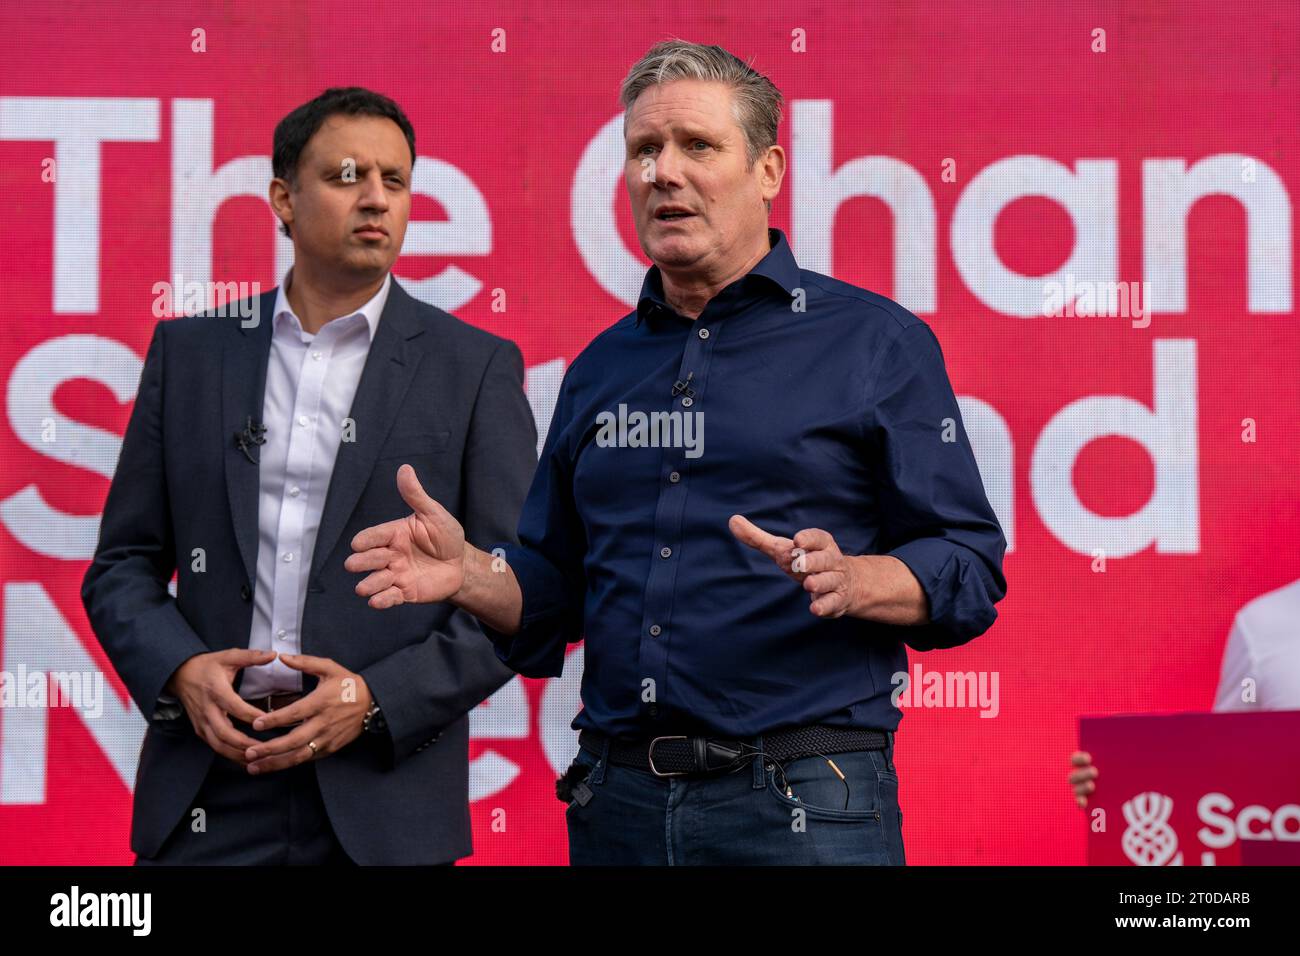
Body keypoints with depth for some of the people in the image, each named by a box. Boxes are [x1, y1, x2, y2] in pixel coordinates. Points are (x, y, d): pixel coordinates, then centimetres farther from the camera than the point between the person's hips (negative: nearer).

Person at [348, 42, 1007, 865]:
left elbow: (969, 568, -4)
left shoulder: (876, 343, 0)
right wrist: (467, 573, -2)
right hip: (617, 801, 5)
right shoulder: (601, 368, 15)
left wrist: (850, 581, -23)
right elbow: (555, 598, 17)